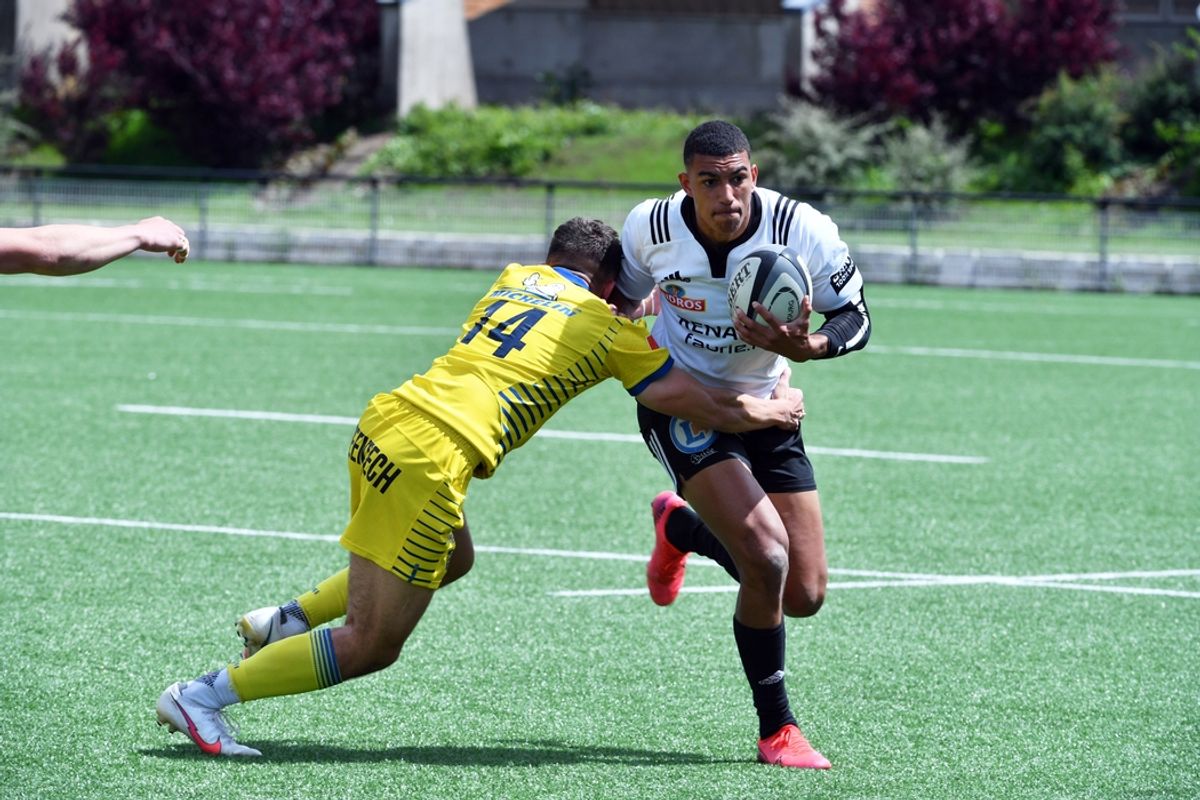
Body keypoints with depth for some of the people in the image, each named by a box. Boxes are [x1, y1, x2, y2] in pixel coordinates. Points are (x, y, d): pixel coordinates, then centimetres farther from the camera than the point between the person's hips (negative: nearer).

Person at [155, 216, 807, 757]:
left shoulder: (515, 279, 22)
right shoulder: (611, 329, 6)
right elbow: (697, 403, 11)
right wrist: (772, 410, 29)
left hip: (381, 423, 8)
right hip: (432, 459, -8)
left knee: (454, 558, 34)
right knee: (371, 647, 0)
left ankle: (286, 622, 25)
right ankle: (202, 696, -5)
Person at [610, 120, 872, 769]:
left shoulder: (805, 232, -22)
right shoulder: (651, 228, -18)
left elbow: (855, 319, -13)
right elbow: (622, 300, 5)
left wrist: (809, 347, -31)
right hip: (681, 408, -3)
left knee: (803, 595, 4)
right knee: (766, 555, -24)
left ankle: (679, 527, 35)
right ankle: (776, 730, -5)